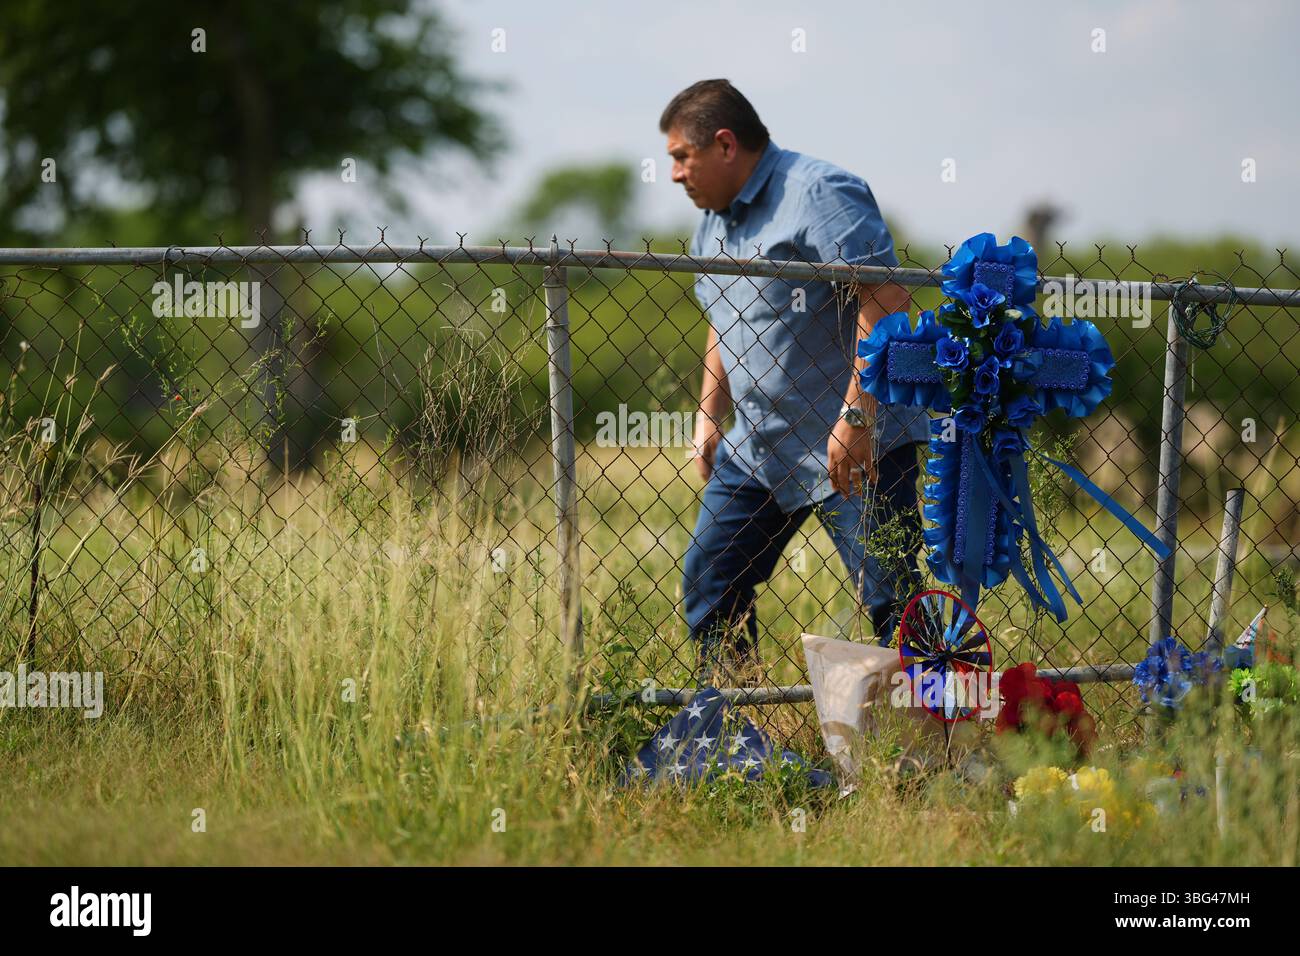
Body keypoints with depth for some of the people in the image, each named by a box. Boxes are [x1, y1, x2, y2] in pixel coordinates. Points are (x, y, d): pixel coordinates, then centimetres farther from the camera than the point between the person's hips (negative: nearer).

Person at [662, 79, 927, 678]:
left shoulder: (819, 194, -14)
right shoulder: (712, 223, 15)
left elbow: (887, 297, -23)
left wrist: (856, 415, -26)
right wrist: (708, 416, 17)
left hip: (854, 446, -9)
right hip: (754, 446, 9)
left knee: (892, 598, -9)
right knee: (708, 583, 9)